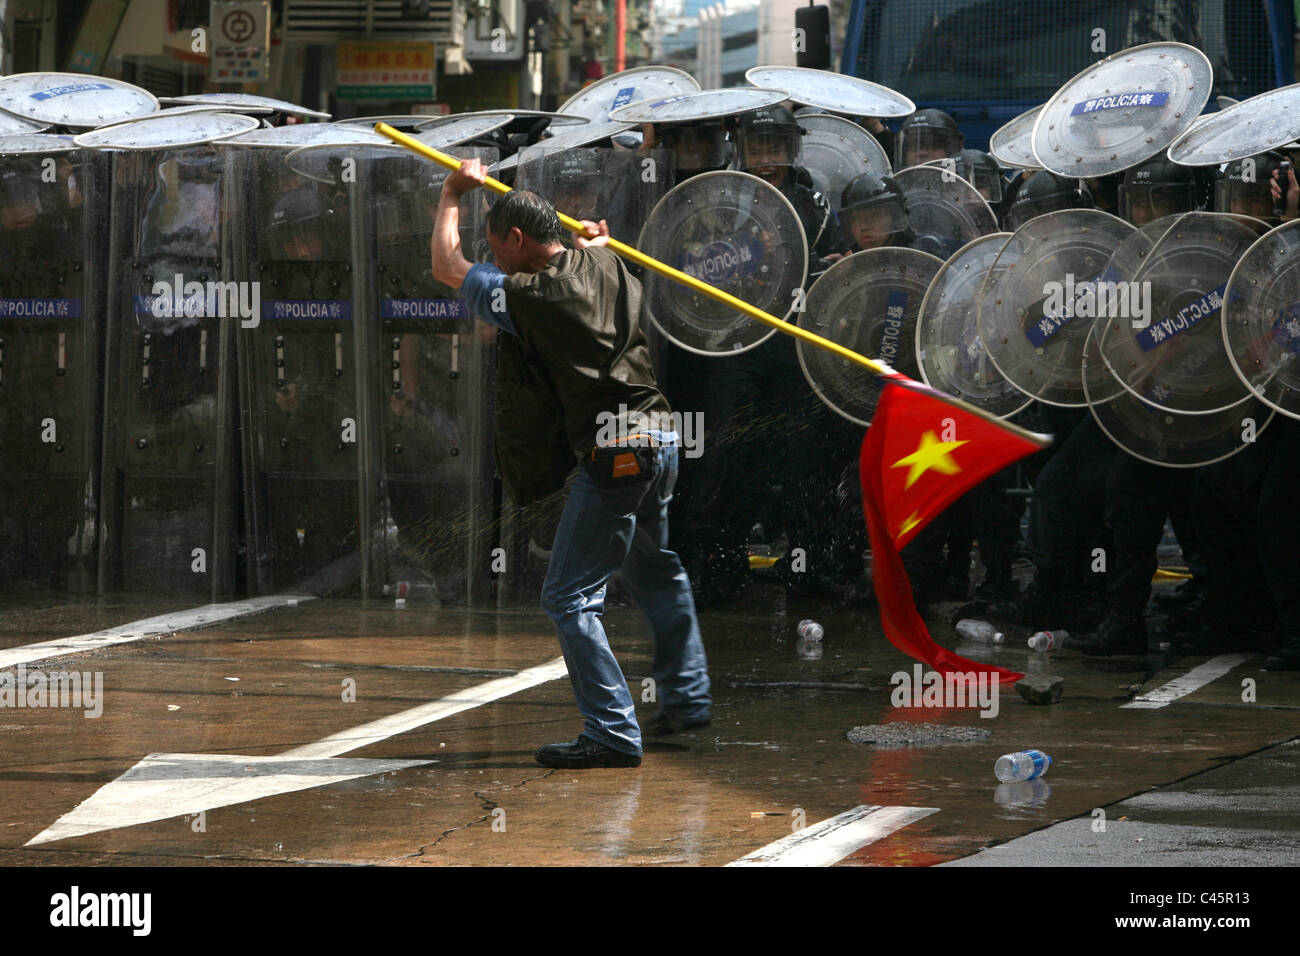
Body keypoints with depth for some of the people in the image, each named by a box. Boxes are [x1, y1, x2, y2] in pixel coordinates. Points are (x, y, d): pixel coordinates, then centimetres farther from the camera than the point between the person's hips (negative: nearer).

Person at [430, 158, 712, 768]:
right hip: (660, 439, 9)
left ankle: (614, 734, -8)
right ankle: (686, 699, 35)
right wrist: (595, 240, 54)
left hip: (612, 456, -9)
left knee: (569, 598, -4)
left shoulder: (527, 298, -12)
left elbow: (446, 267, 2)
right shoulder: (607, 268, 9)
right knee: (656, 575, 27)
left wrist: (452, 196, 14)